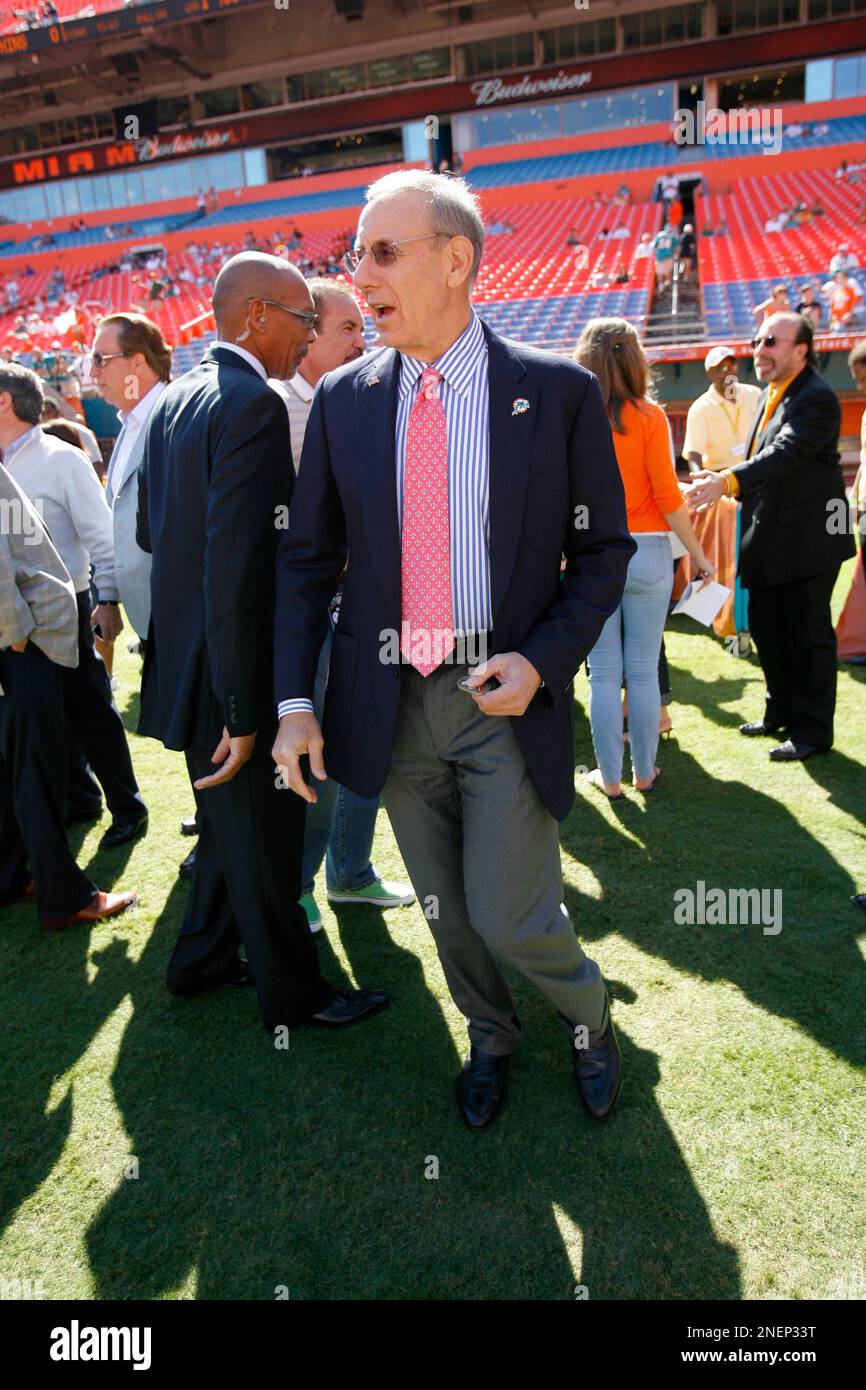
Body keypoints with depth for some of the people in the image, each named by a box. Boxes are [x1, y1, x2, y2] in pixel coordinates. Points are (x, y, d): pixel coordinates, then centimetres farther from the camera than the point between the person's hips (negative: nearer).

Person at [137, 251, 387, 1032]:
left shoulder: (174, 401, 8)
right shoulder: (255, 405, -20)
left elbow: (150, 531, 15)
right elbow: (238, 568, -27)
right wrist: (243, 710, -24)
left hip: (187, 666, 9)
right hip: (230, 677, -9)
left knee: (229, 827, 25)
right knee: (266, 844, 9)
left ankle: (202, 959, 44)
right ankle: (293, 993, 30)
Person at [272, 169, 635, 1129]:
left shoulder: (559, 393, -4)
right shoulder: (341, 400, 3)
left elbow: (603, 551, 1)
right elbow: (306, 558, 5)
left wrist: (542, 662, -14)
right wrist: (295, 701, -2)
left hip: (505, 697, -3)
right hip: (392, 701, 3)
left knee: (510, 916, 1)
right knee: (445, 911, 16)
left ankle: (589, 1018, 36)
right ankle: (489, 1039, 45)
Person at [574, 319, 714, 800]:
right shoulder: (649, 416, -5)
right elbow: (668, 497, -6)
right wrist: (698, 554, 3)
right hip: (646, 552, -1)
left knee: (603, 672, 7)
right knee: (643, 670, 9)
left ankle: (609, 777, 14)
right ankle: (644, 772, 19)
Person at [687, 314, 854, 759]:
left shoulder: (816, 399, -16)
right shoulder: (770, 394, 13)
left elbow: (785, 454, -29)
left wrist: (727, 482, -40)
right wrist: (722, 482, 6)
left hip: (805, 539, -9)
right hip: (769, 539, 9)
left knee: (808, 635, 0)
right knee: (767, 629, 17)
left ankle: (812, 730, 12)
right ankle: (781, 712, 33)